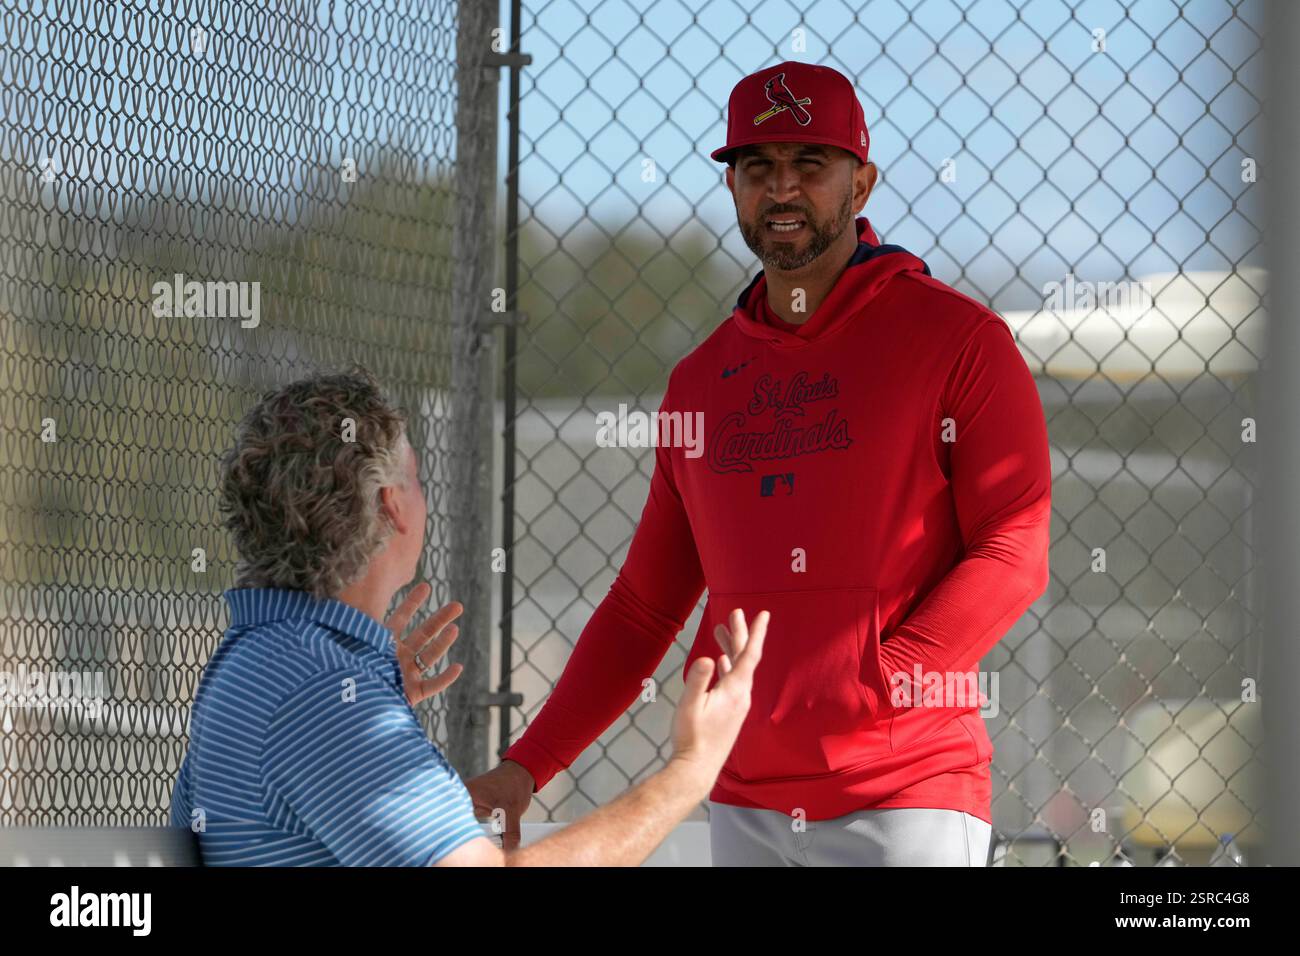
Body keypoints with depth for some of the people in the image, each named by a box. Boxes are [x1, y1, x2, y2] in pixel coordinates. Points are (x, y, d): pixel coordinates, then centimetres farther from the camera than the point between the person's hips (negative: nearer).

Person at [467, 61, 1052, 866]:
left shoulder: (958, 339, -1)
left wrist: (867, 687, -20)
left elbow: (1013, 553, -10)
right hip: (744, 799, 5)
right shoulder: (701, 380, 14)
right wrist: (528, 764, 6)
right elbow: (644, 607, 16)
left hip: (907, 796, -5)